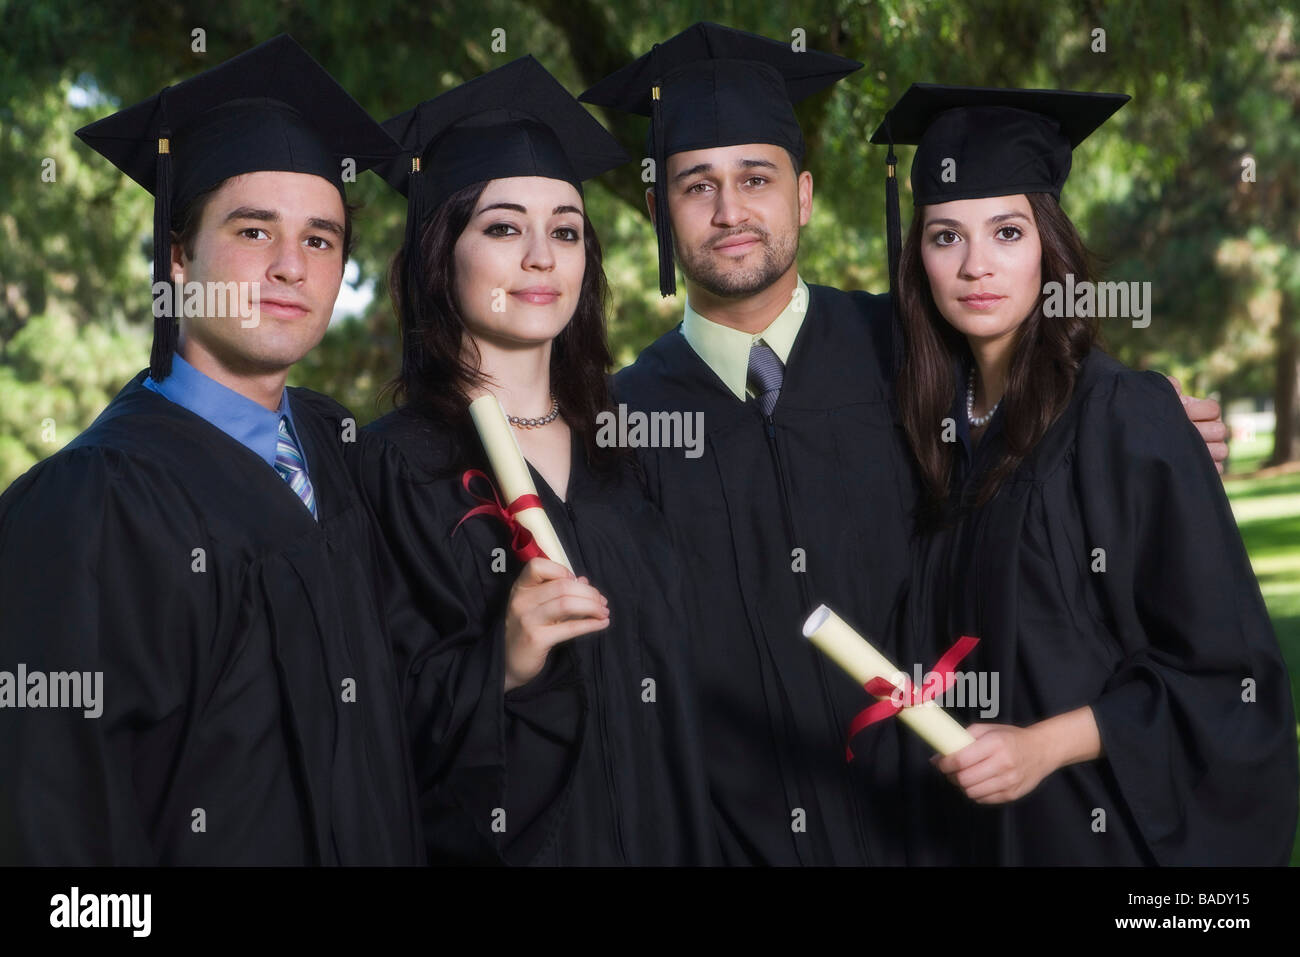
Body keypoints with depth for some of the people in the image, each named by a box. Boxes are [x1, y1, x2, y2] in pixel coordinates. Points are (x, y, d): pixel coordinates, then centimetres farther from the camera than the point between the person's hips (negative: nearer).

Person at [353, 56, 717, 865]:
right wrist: (503, 667, -27)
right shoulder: (400, 465, -10)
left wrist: (692, 841, 6)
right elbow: (387, 722, -13)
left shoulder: (617, 451, 5)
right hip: (499, 836, -5)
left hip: (660, 827, 5)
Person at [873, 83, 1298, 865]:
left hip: (1105, 822, -5)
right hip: (965, 822, 5)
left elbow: (1228, 675, -14)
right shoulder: (941, 419, 2)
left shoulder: (1126, 416, -14)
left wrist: (1047, 744, -20)